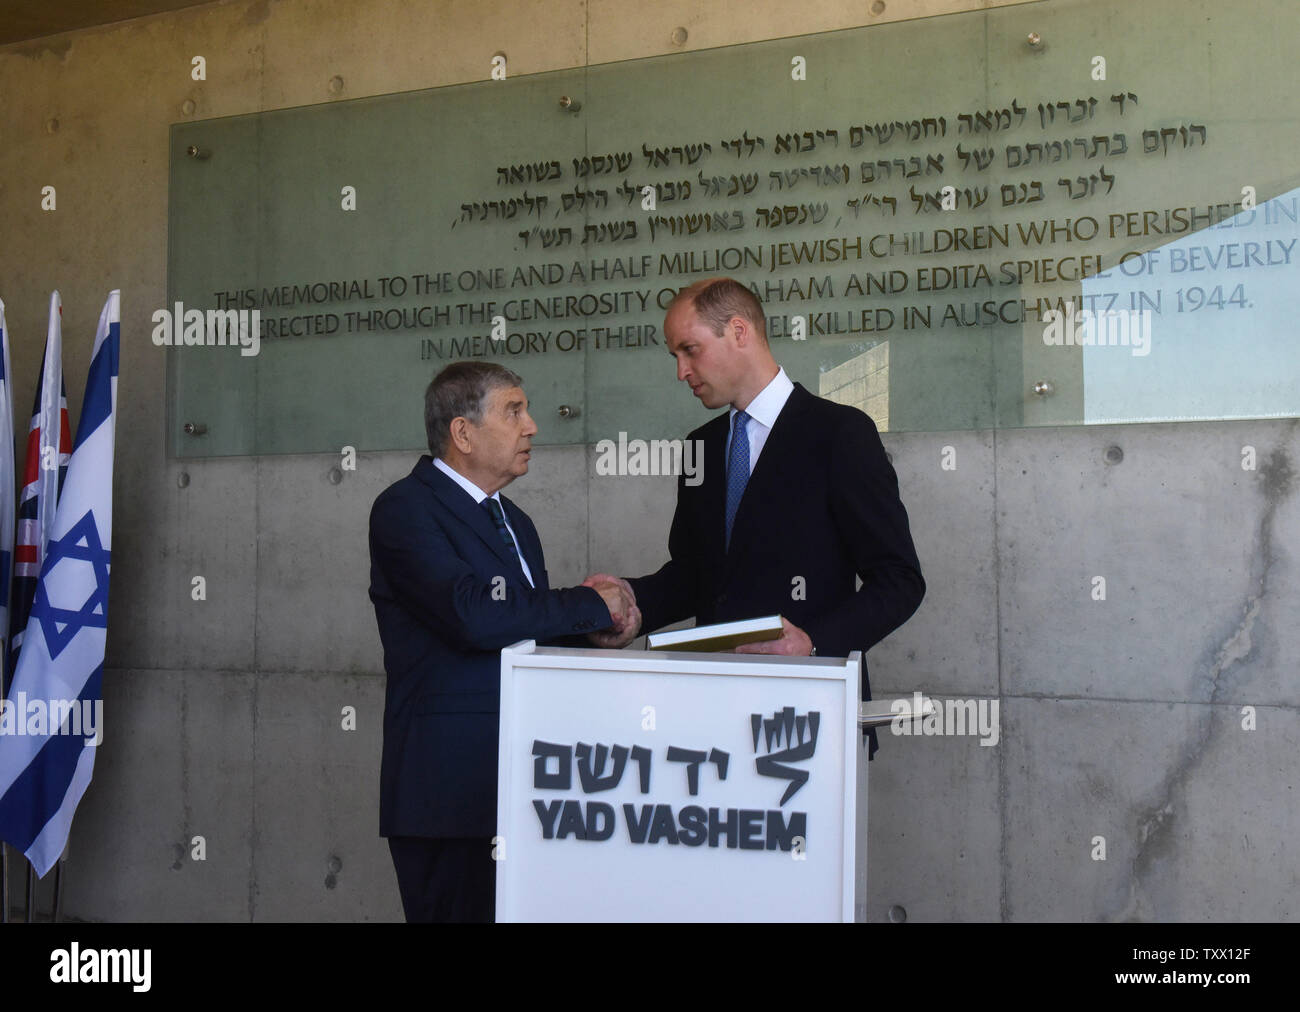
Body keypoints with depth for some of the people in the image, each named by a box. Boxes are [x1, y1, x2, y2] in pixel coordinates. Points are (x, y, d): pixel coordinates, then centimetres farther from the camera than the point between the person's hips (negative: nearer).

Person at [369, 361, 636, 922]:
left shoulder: (515, 522, 20)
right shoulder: (404, 508, -8)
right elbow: (472, 614, -23)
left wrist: (600, 631, 1)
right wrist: (590, 604, -12)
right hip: (450, 786, -8)